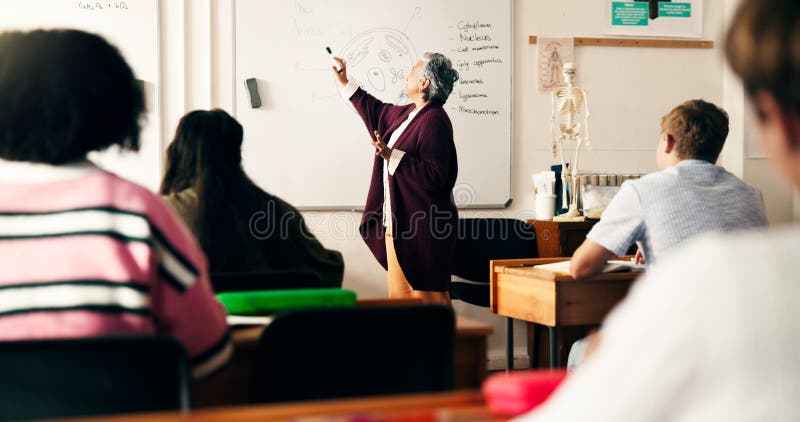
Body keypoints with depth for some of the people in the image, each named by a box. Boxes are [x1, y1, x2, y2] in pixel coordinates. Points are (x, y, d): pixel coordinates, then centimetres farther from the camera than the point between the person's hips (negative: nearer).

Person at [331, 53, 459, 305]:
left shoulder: (434, 121, -17)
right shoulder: (408, 114, 14)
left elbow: (435, 176, -23)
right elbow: (377, 111, 33)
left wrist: (393, 156, -25)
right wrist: (345, 83, 37)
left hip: (422, 227, -10)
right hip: (398, 223, 10)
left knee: (425, 295, -5)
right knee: (400, 295, 13)